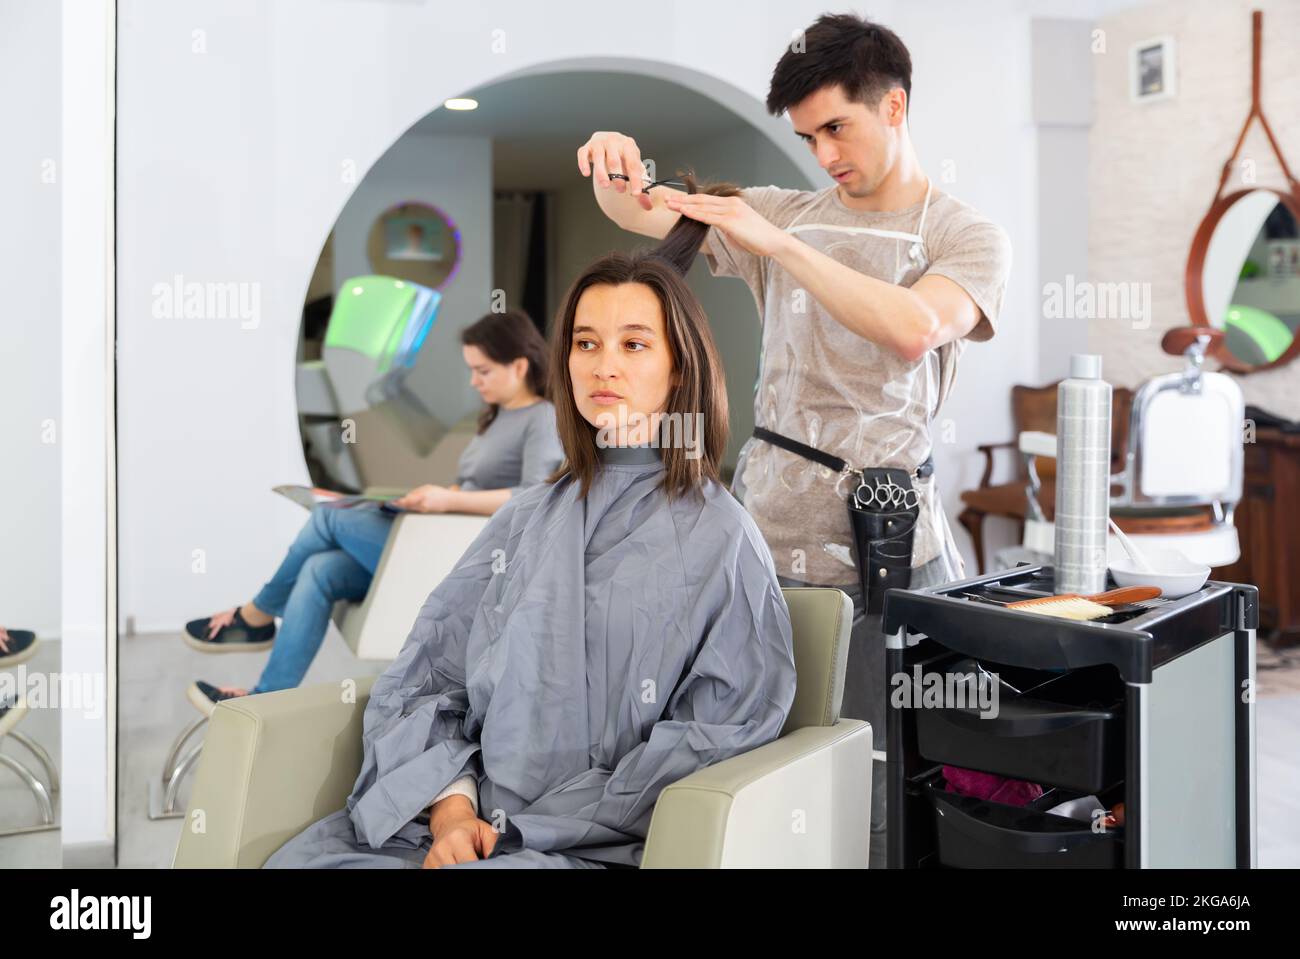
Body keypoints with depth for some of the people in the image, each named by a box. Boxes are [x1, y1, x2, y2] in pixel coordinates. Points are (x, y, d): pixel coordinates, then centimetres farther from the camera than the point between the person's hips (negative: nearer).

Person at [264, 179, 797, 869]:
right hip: (455, 823, 5)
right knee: (297, 859, -19)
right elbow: (422, 677, 10)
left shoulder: (721, 540, -1)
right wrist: (450, 804, -9)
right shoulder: (526, 520, 13)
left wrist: (528, 830, -12)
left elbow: (720, 739, -7)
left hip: (599, 848, -4)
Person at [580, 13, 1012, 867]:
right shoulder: (785, 213, 15)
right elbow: (640, 215, 10)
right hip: (764, 539, 3)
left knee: (885, 784, -2)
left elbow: (913, 330, -18)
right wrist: (614, 167, -12)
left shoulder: (967, 237, 3)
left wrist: (772, 240, -19)